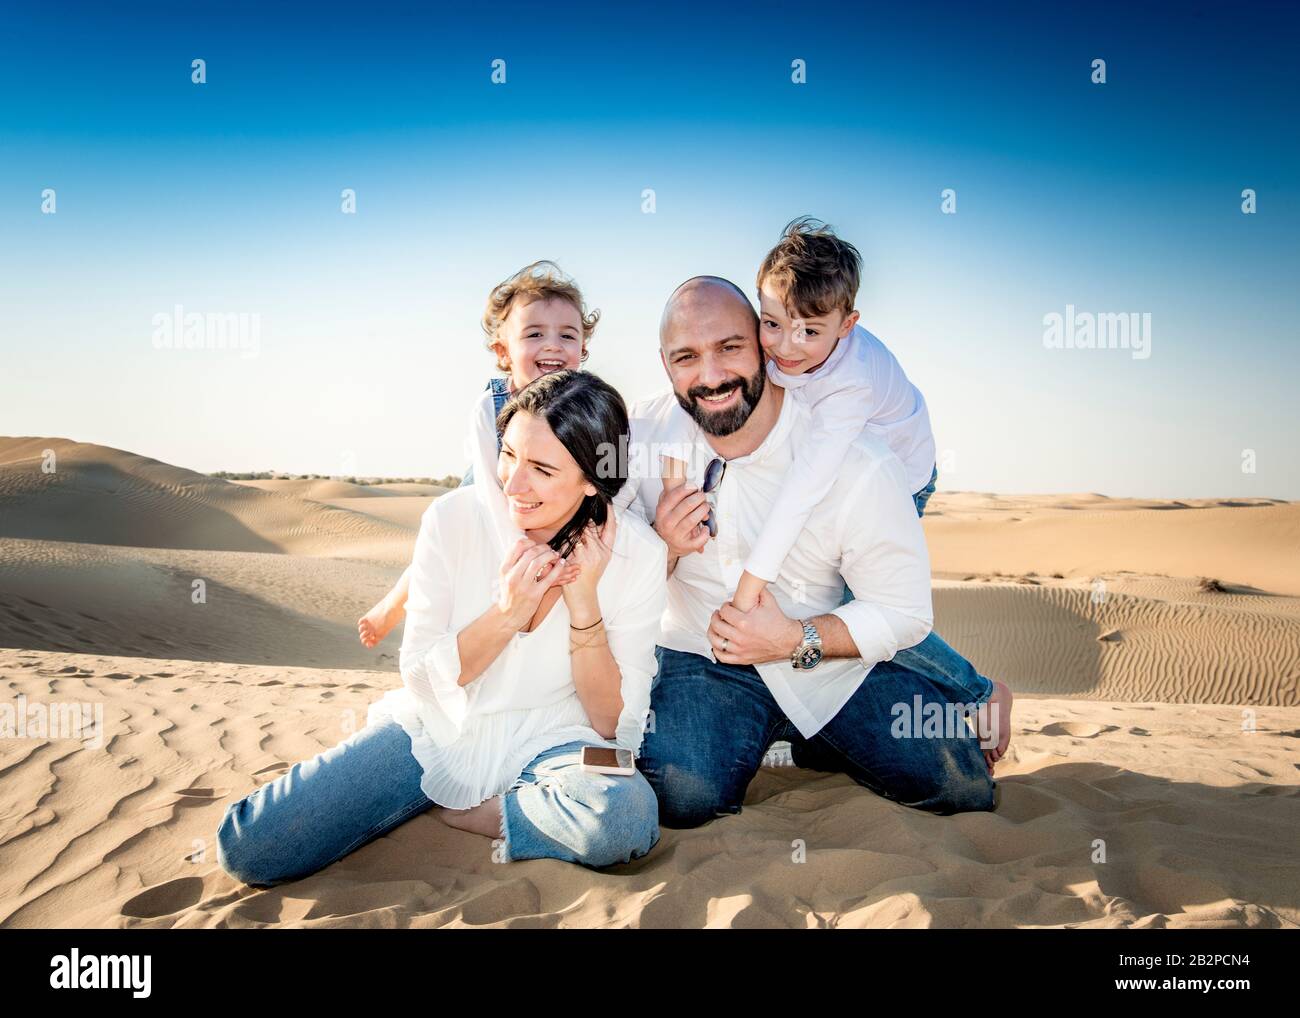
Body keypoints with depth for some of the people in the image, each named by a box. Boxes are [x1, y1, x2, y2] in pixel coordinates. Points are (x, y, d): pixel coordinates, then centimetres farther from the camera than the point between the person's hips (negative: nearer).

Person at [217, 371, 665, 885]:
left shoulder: (638, 553, -13)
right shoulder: (454, 516, -12)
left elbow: (614, 726, -11)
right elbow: (420, 678, -8)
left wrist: (584, 606, -23)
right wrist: (506, 614, -24)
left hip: (545, 743, 0)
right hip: (434, 731, 1)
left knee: (627, 816, -36)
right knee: (247, 846, -14)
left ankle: (459, 810, -8)